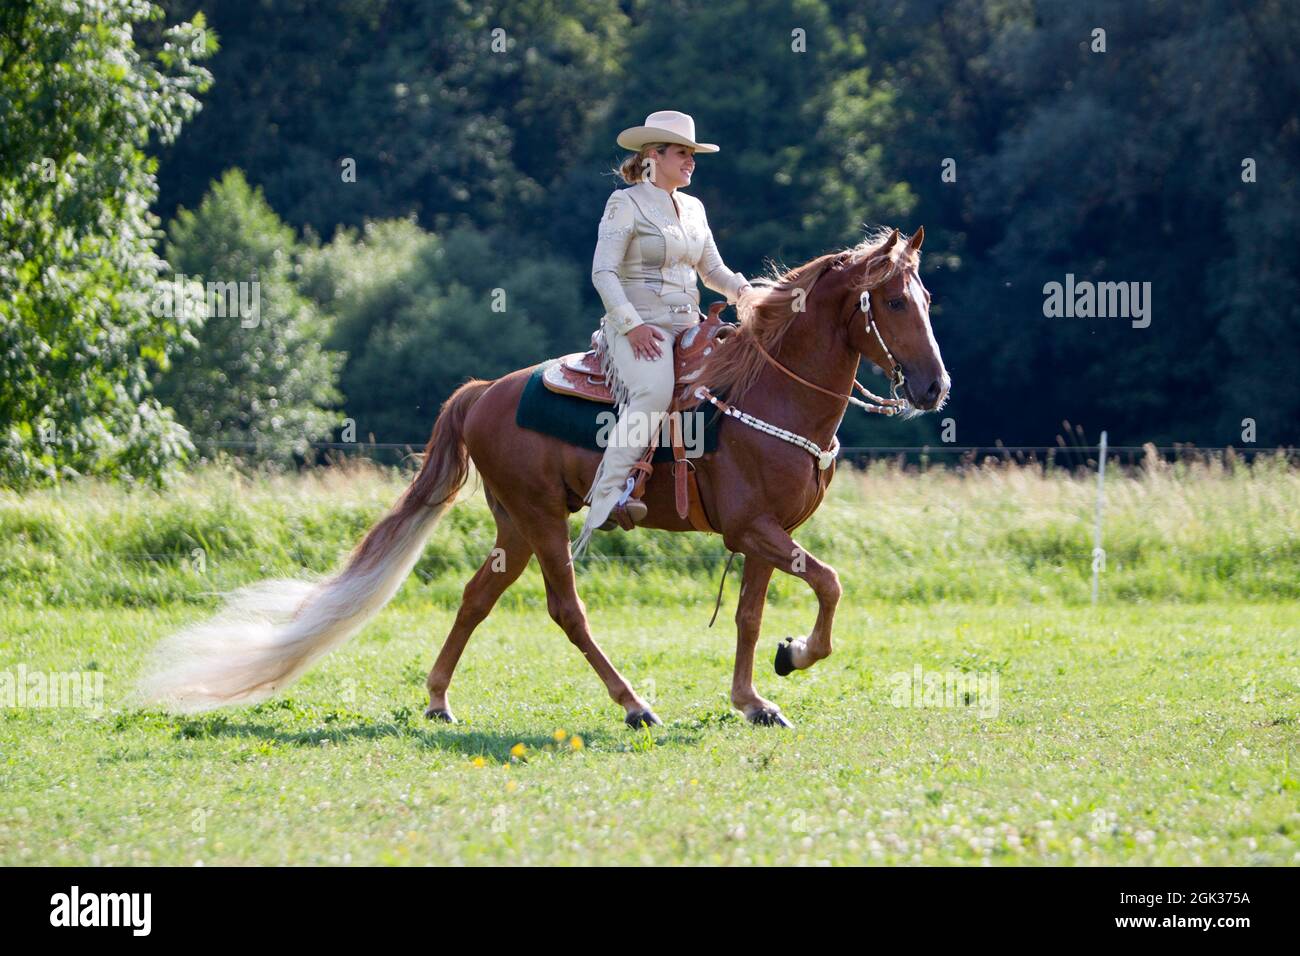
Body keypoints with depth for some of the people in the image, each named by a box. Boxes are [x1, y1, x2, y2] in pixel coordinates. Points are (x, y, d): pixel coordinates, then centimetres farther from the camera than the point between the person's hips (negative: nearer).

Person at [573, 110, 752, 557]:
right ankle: (605, 497, -36)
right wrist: (631, 325, -20)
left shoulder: (693, 209, 19)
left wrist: (741, 289, 0)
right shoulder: (626, 203, -1)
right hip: (638, 326, -8)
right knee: (655, 392, -35)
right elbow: (603, 272, -8)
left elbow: (712, 270, 22)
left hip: (688, 325, 8)